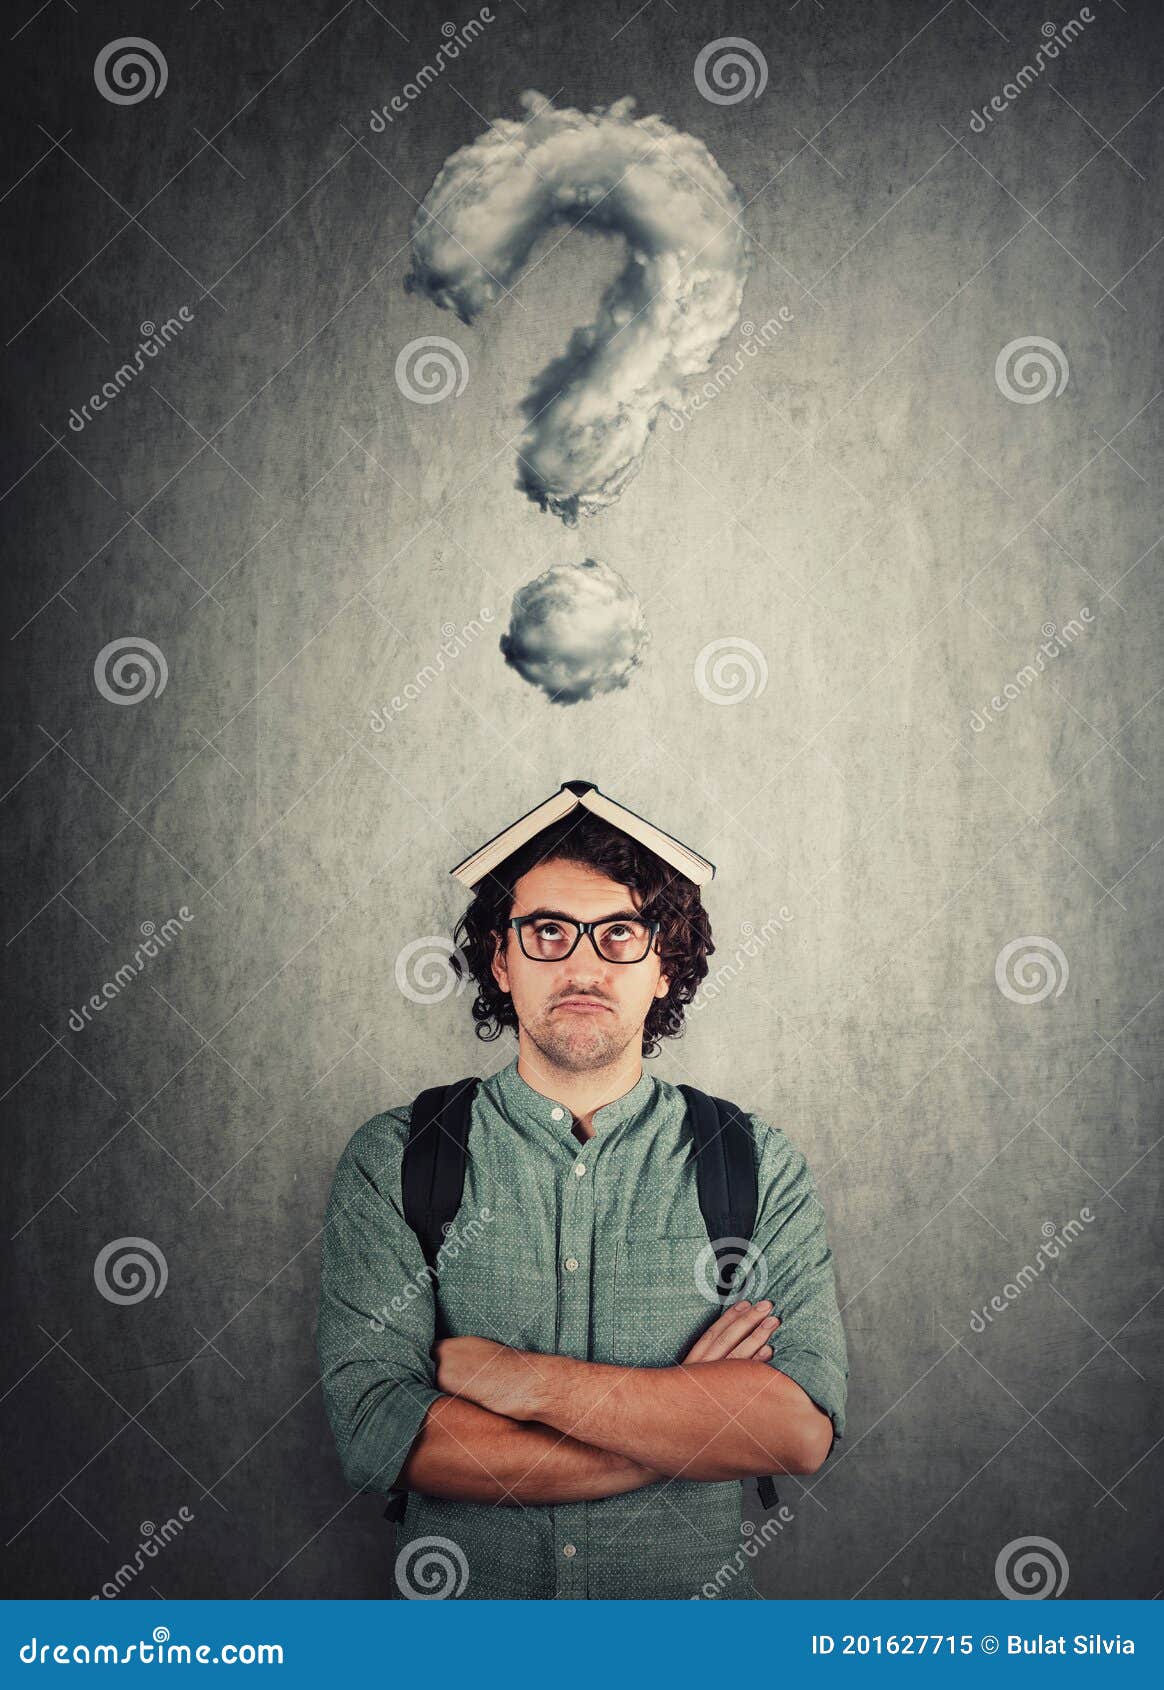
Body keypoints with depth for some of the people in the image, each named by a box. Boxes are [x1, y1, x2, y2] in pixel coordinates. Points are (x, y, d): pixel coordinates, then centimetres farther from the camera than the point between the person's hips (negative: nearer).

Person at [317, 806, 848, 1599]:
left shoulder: (760, 1167, 2)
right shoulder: (392, 1161, -1)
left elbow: (804, 1426, -10)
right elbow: (378, 1430, -11)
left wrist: (527, 1380, -15)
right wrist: (685, 1421, -12)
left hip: (695, 1594, 1)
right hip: (464, 1595, -1)